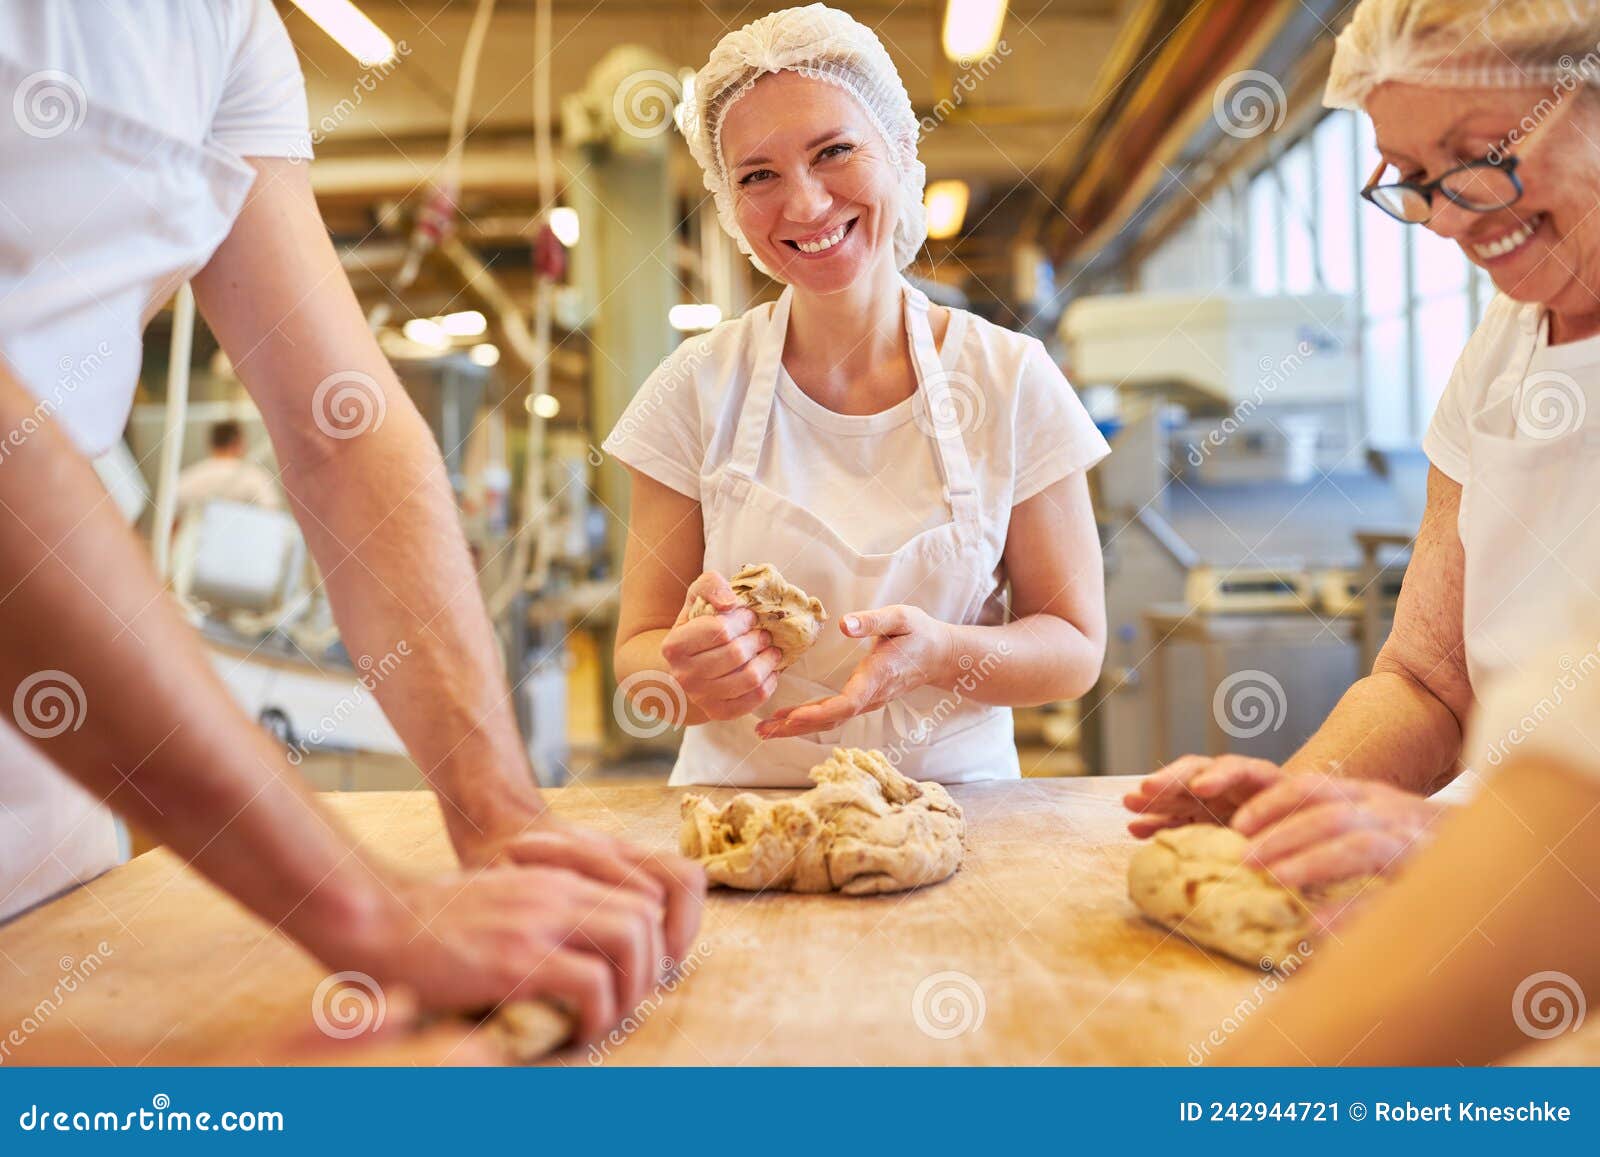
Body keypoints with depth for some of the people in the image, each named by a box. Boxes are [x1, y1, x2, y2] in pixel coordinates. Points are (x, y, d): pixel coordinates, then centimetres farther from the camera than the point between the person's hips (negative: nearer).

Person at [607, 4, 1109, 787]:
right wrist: (689, 678, -23)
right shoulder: (700, 387, -3)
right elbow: (638, 656, 0)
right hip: (739, 807, 3)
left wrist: (938, 652, -20)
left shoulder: (1013, 382, -4)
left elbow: (1075, 648, 0)